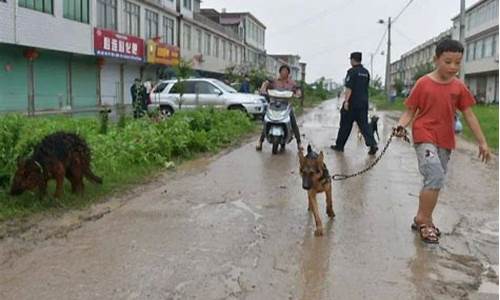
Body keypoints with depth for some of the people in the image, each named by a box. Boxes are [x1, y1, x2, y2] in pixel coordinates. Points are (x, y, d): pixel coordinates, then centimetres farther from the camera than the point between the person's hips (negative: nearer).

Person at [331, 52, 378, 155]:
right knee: (364, 125, 5)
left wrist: (346, 100, -19)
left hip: (352, 103, -6)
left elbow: (349, 88, -18)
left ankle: (339, 146, 16)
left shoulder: (352, 71, -10)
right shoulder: (366, 72, 13)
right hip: (364, 103, 6)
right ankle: (372, 144, -12)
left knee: (345, 125, 6)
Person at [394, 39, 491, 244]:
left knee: (435, 181, 11)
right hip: (424, 136, -5)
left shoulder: (459, 87, 3)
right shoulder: (423, 83, -7)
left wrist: (482, 142, 6)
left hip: (445, 141, 5)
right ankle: (424, 220, -3)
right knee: (436, 176, -19)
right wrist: (401, 125, -23)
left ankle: (422, 219, 26)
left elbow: (469, 116, 7)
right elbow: (410, 111, -3)